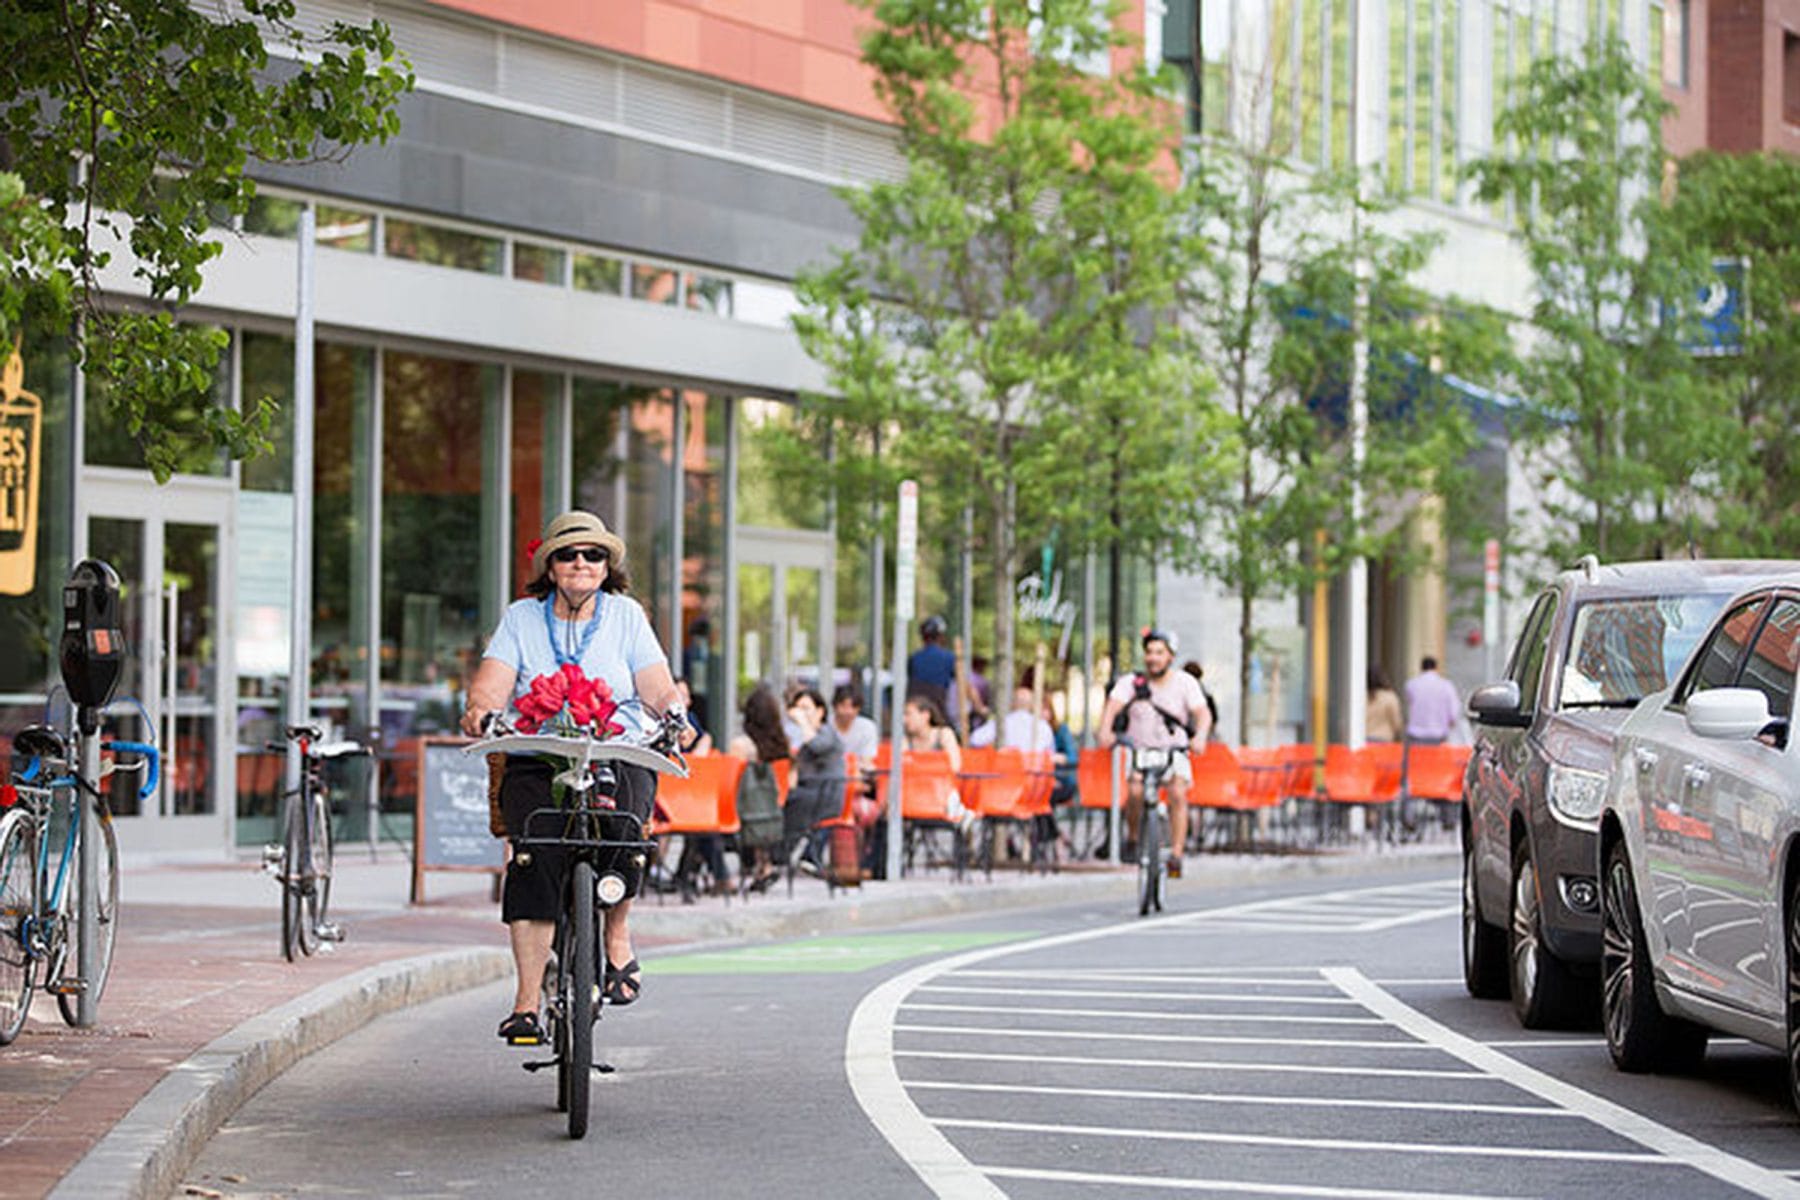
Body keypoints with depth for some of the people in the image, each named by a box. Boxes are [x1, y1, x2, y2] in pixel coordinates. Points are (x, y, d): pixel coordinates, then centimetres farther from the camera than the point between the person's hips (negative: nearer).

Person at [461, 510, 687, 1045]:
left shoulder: (625, 615, 10)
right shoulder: (521, 618, 10)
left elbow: (657, 689, 4)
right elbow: (492, 684, -3)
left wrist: (672, 710, -18)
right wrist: (479, 710, -25)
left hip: (620, 756, 0)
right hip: (536, 763, 1)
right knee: (535, 858, -22)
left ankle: (619, 943, -7)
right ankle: (527, 1001, -21)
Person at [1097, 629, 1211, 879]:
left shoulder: (1185, 683, -4)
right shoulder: (1131, 682, -5)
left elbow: (1202, 713, -16)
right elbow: (1113, 706, -19)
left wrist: (1200, 737, -38)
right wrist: (1105, 731, -40)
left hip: (1174, 751, 0)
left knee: (1178, 793, -25)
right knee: (1136, 792, -26)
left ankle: (1176, 856, -23)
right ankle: (1133, 838, 0)